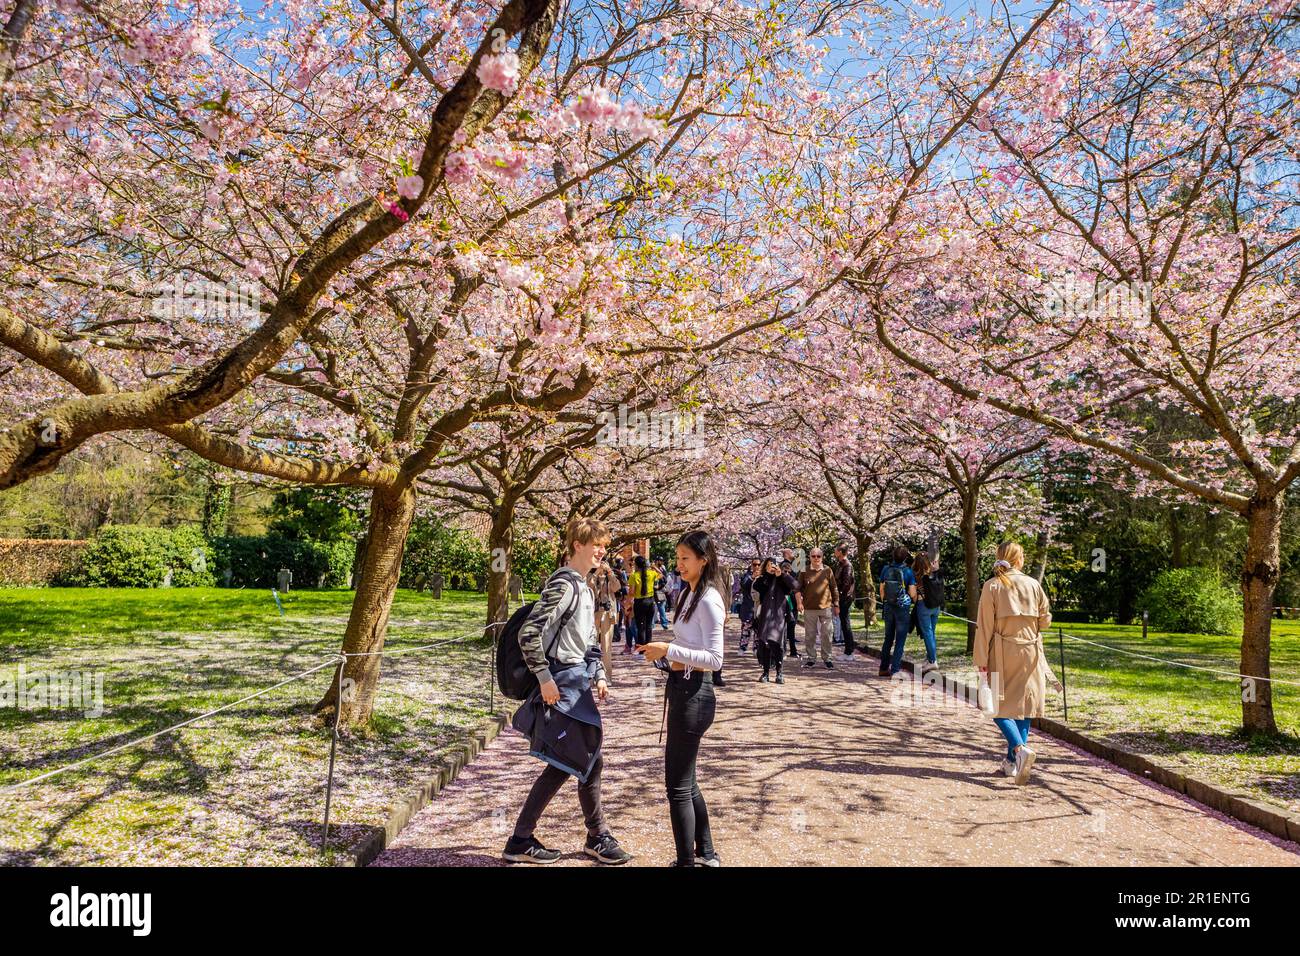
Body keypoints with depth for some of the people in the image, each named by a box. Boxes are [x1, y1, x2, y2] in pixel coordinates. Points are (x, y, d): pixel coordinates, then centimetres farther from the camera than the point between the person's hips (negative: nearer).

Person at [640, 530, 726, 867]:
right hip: (682, 687, 10)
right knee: (686, 780, 21)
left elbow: (715, 659, -22)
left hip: (694, 691, -10)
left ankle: (687, 861, 11)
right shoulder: (687, 593, 11)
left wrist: (669, 650, -24)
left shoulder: (708, 600, -18)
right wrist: (662, 648, 7)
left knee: (678, 785, -1)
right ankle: (706, 852, 36)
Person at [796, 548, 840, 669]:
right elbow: (797, 588, 4)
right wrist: (799, 602, -9)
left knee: (826, 634, 3)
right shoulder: (804, 571, 3)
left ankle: (827, 658, 13)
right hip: (809, 608, 0)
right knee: (810, 635, 6)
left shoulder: (828, 571, 5)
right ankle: (811, 658, 16)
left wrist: (836, 605, 7)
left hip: (826, 608, 0)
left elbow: (834, 589, 9)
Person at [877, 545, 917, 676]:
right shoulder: (908, 572, -11)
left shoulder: (886, 569, -1)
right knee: (900, 641, 2)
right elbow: (912, 593, -9)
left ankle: (884, 668, 20)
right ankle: (894, 670, 0)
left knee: (888, 639, 15)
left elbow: (881, 589, 6)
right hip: (903, 608, -4)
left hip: (888, 607, 4)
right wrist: (916, 601, 12)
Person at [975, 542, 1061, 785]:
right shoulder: (1033, 585, 2)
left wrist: (982, 659, -5)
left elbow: (985, 625, -8)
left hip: (1003, 653, -3)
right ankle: (1012, 762, 14)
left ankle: (1020, 749, -21)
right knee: (1023, 704, 11)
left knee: (1001, 706, 3)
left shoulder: (992, 585, -6)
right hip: (1030, 652, 3)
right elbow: (1045, 621, 7)